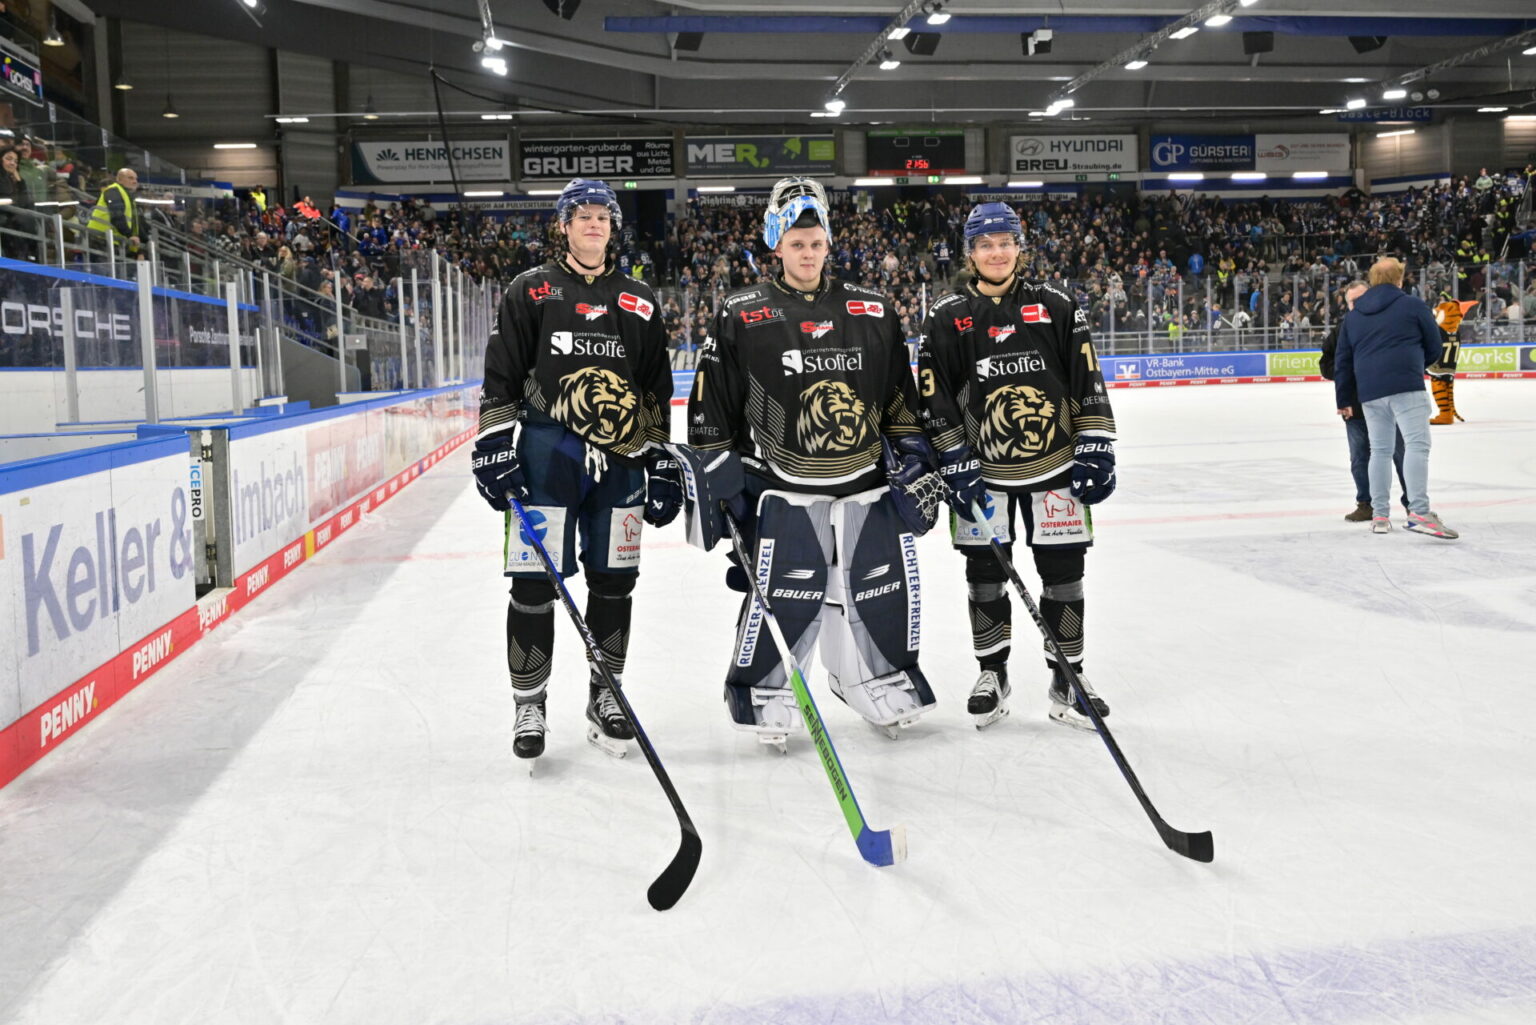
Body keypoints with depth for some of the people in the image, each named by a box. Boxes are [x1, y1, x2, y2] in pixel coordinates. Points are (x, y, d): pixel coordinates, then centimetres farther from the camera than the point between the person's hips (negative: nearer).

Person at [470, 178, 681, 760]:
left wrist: (662, 461, 10)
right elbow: (500, 378, 2)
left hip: (621, 457, 3)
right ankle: (529, 706, 13)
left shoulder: (638, 303, 13)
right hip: (546, 454, -3)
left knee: (614, 582, 7)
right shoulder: (530, 292, 4)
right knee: (534, 582, -2)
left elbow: (656, 390, 14)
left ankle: (603, 699, 23)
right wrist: (495, 446, -7)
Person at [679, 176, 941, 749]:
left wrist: (914, 456, 8)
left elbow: (902, 396, 13)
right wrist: (715, 477, -4)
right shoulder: (741, 317, -3)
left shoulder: (873, 312, 7)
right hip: (785, 490, -3)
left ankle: (880, 677, 32)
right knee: (784, 595, -4)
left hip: (869, 481, 4)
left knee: (882, 589, 10)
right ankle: (766, 691, 16)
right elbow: (711, 407, -1)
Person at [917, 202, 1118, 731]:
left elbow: (1088, 381, 2)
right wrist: (956, 464, -8)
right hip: (981, 472, 0)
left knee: (1063, 573, 5)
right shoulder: (946, 319, -1)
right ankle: (992, 673, 25)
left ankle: (1067, 679, 20)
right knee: (985, 573, 8)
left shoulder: (1057, 306, 2)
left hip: (1055, 467, 0)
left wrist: (1096, 448, -5)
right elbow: (934, 398, -2)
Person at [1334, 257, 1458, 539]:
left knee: (1380, 450, 12)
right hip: (1406, 388, -5)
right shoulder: (1413, 305, 4)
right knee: (1416, 445, -10)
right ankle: (1419, 513, -22)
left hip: (1369, 392, 5)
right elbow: (1434, 347, 9)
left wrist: (1344, 399, 19)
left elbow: (1342, 360, 15)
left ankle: (1379, 516, 13)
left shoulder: (1353, 315, 16)